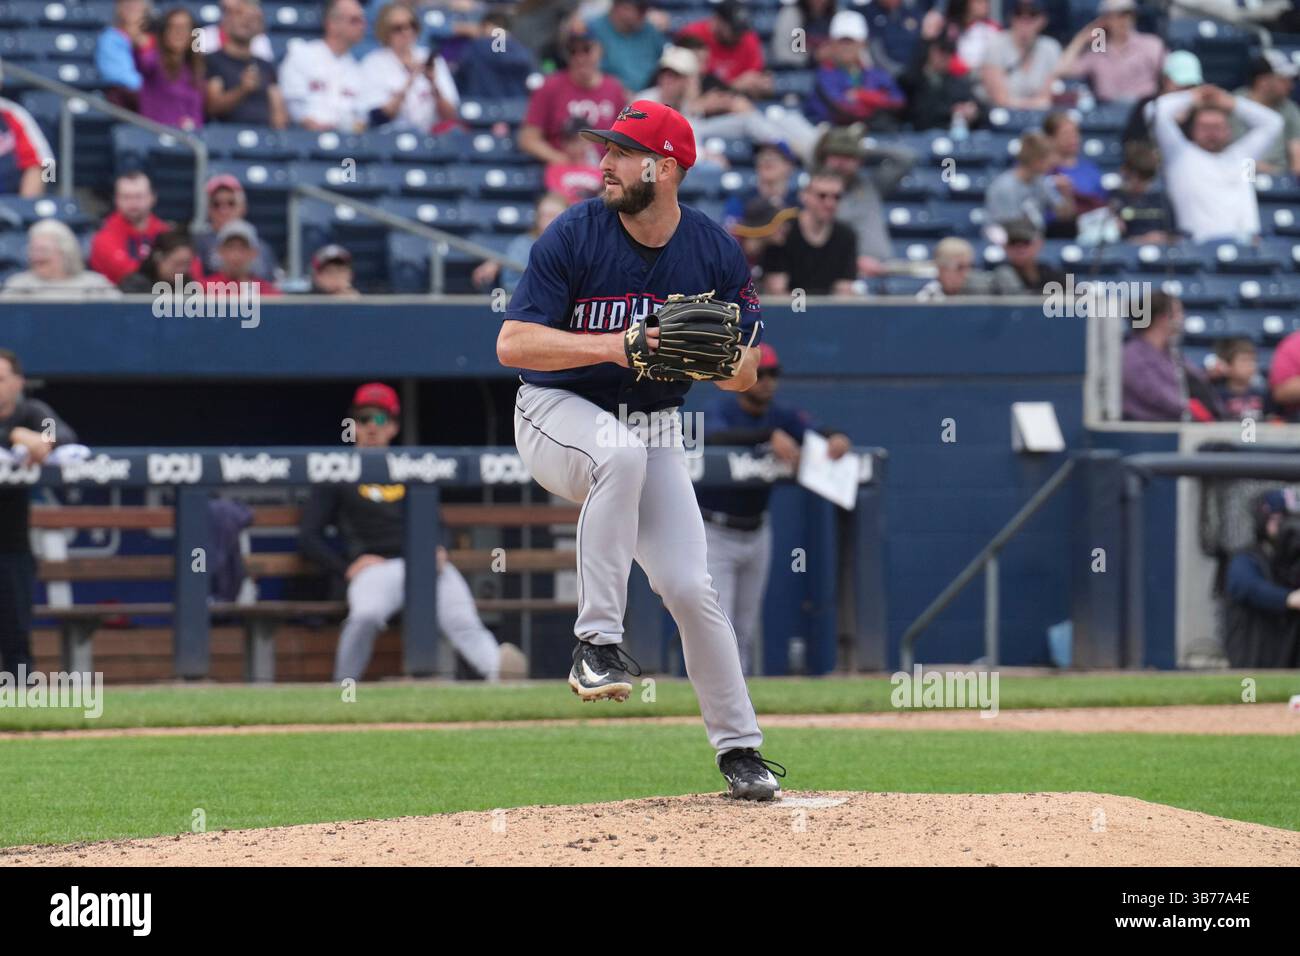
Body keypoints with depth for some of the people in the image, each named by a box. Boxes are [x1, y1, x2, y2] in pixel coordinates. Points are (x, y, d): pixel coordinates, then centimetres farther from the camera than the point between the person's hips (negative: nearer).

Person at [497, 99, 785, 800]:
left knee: (689, 586, -9)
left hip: (655, 430, 3)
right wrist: (612, 345, -30)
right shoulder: (573, 235, -14)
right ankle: (597, 640, -31)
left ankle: (739, 748, 4)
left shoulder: (716, 253, -6)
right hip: (558, 416, -3)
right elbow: (512, 344, -18)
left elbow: (746, 375, -2)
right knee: (619, 451, -38)